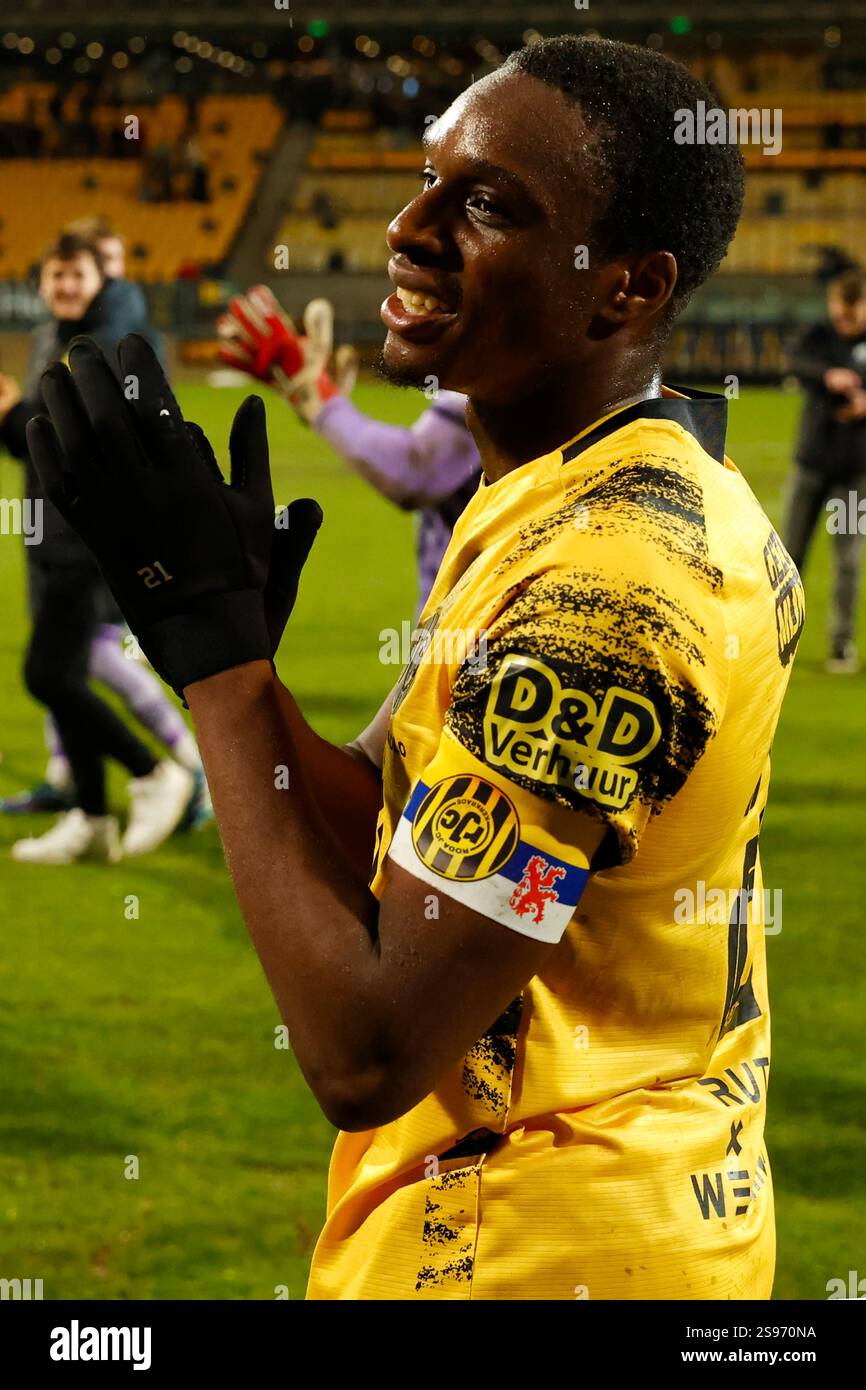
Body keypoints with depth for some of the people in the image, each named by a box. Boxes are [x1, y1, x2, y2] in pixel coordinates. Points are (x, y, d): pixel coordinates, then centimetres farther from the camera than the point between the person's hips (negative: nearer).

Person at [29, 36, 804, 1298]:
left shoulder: (598, 580, -26)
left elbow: (366, 1052, -27)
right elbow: (389, 840, 6)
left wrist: (211, 635, -23)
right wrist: (229, 644, -10)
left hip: (523, 1254, -9)